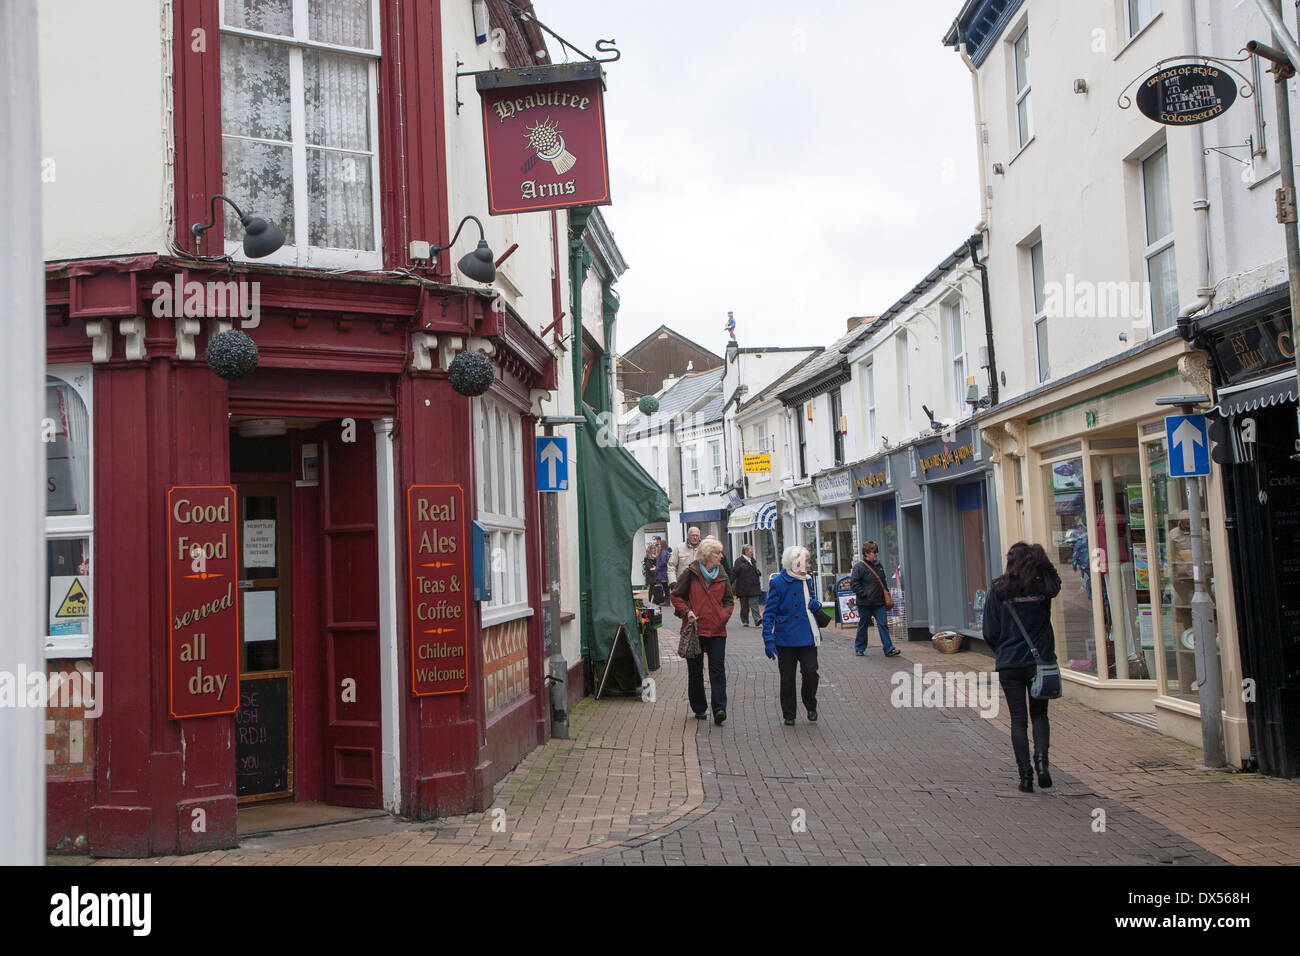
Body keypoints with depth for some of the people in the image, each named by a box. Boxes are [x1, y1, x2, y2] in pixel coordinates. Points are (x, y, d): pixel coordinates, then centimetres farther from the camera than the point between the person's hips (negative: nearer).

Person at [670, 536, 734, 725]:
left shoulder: (722, 576, 9)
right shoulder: (691, 573, -2)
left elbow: (729, 600, 17)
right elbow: (676, 596, 4)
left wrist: (724, 615, -2)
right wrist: (687, 611, -12)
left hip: (717, 631, 2)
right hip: (695, 629, -2)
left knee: (718, 669, -8)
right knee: (695, 671, 7)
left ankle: (719, 709, -13)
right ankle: (699, 708, 20)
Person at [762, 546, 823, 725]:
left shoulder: (806, 581, 10)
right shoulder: (778, 583, -9)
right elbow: (769, 613, -8)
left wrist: (816, 605, 1)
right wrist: (768, 639, -14)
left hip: (808, 637, 4)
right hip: (786, 638, -4)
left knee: (811, 672, -6)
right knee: (787, 678, 6)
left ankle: (810, 706, 19)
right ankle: (789, 715, 20)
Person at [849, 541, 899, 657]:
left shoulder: (879, 565, 11)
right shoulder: (859, 566, -10)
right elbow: (854, 583, -13)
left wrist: (886, 593, 15)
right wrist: (864, 594, -16)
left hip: (879, 602, 5)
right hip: (865, 603, -5)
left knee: (883, 624, -1)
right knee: (863, 625, 7)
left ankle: (889, 649, -2)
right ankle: (859, 648, 21)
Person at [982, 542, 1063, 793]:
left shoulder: (998, 591, -6)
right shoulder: (1043, 587, -4)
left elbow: (990, 633, -3)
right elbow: (1056, 581, 22)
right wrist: (1041, 557, 13)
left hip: (1010, 665, -1)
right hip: (1041, 661, 1)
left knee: (1018, 719, 7)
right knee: (1039, 715, 15)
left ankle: (1025, 774, 3)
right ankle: (1041, 757, -7)